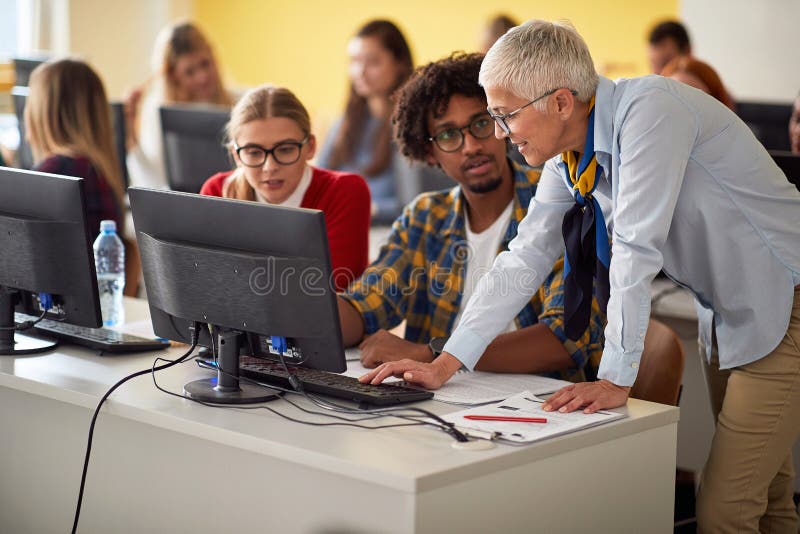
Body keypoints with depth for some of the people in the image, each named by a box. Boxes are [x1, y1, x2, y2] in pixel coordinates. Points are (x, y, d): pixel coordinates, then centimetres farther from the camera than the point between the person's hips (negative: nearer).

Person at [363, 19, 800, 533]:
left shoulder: (649, 111, -25)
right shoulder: (568, 157, 0)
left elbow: (637, 249, -28)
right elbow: (526, 257, 1)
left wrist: (617, 379, -25)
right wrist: (443, 364, -4)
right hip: (724, 317, 8)